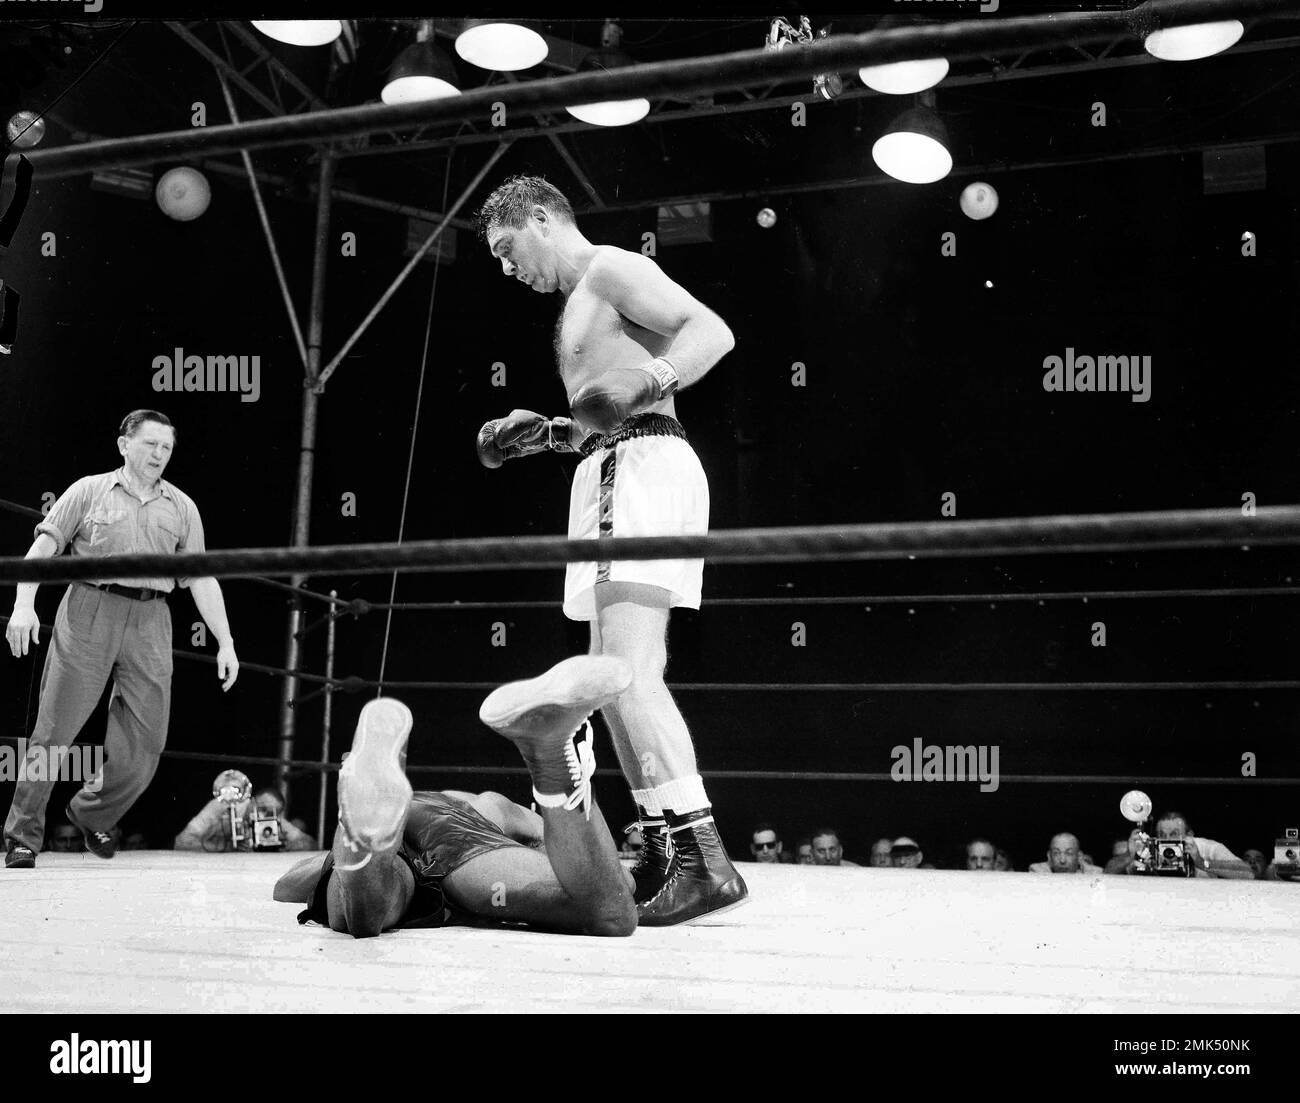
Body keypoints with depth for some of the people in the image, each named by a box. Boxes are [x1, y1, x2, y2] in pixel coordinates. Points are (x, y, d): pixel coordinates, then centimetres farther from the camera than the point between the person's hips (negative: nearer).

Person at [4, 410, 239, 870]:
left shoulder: (182, 507, 14)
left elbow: (202, 578, 12)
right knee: (56, 727, -3)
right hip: (89, 612, -3)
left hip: (150, 622, 3)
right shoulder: (89, 491, 8)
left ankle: (93, 815, 25)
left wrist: (226, 642, 5)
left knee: (146, 738, 1)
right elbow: (44, 546, 1)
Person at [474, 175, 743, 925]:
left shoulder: (611, 270, -1)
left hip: (642, 470, -11)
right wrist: (545, 433, 23)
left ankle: (704, 861, -27)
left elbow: (713, 330, -16)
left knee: (625, 674, -22)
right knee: (629, 680, 7)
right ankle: (665, 854, 10)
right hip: (618, 472, 11)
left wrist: (651, 380, -31)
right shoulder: (583, 301, 29)